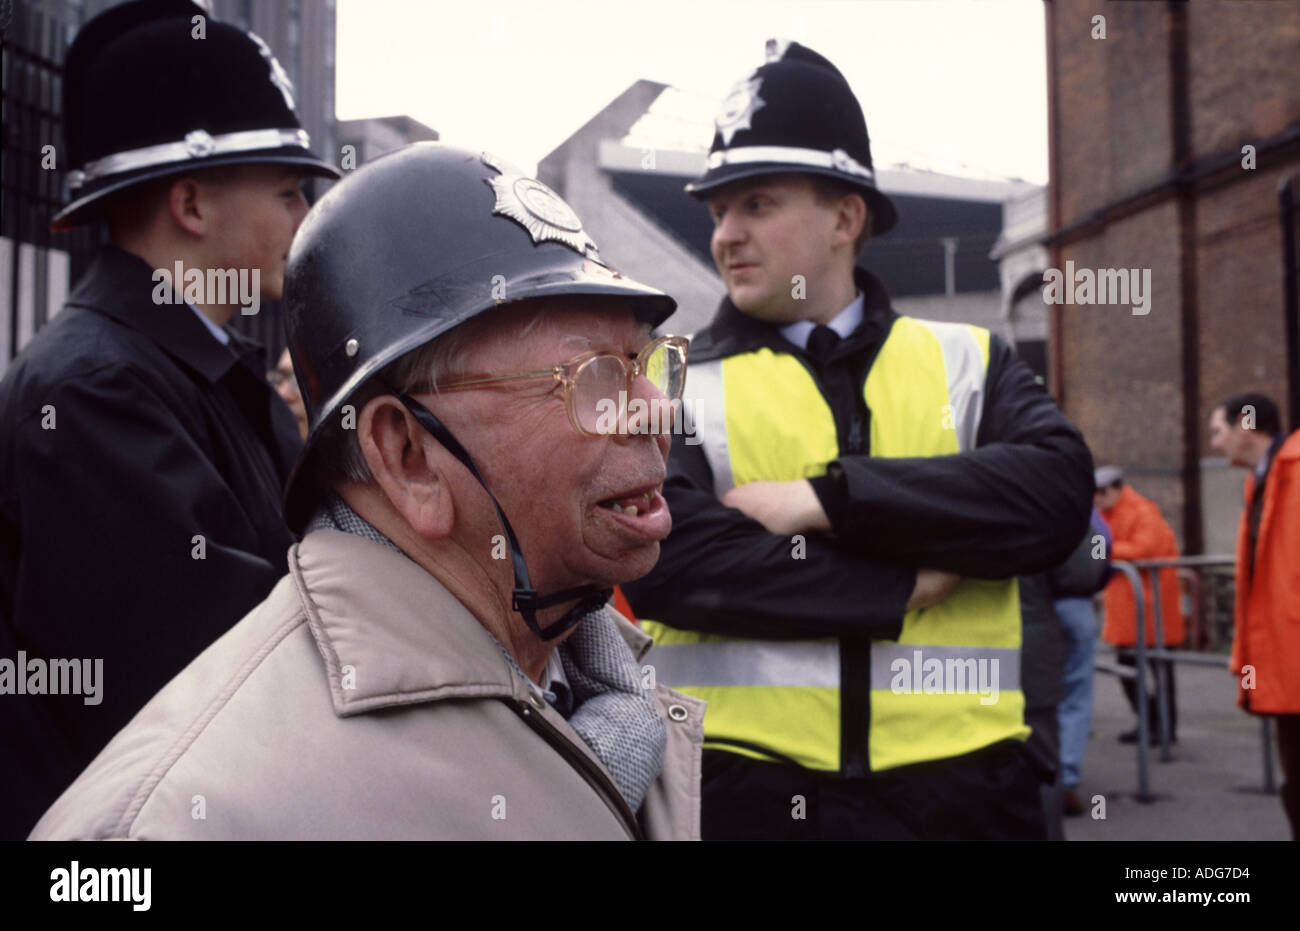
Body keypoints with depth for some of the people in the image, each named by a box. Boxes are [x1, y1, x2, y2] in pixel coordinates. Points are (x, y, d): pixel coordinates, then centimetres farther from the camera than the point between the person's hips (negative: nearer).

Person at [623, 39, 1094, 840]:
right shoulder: (674, 386, 3)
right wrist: (903, 584, -11)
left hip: (958, 784, 2)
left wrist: (831, 498, -15)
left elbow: (1056, 493, -10)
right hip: (741, 790, -1)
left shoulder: (968, 361, 8)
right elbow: (663, 561, -13)